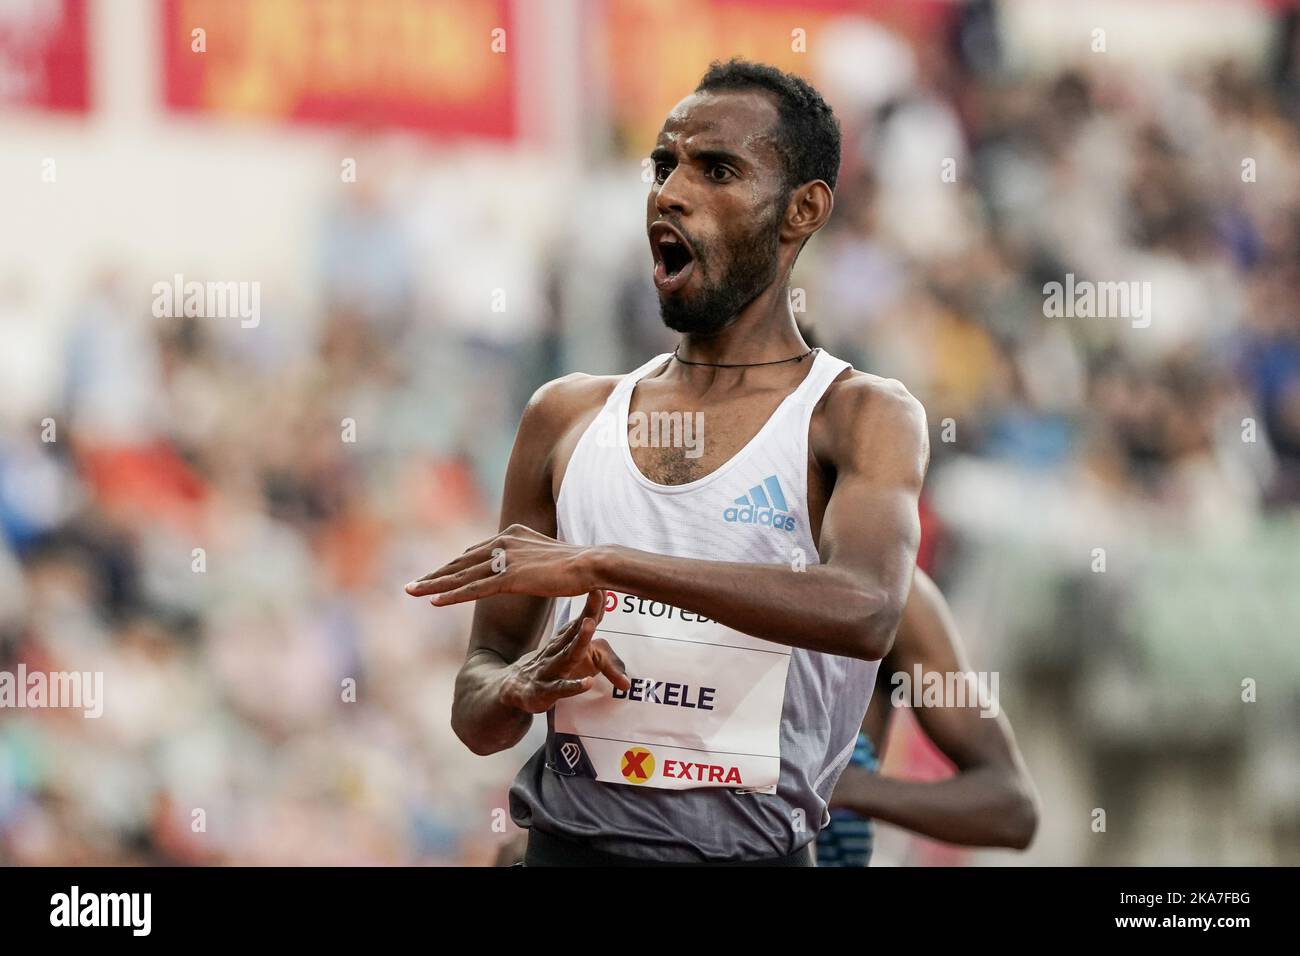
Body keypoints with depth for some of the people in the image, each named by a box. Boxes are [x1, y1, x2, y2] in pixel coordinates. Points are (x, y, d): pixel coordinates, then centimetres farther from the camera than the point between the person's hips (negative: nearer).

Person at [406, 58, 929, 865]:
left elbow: (865, 610, -24)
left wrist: (604, 564, -26)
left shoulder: (861, 419, -3)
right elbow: (475, 718, 12)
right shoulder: (568, 419, 10)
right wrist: (521, 691, -12)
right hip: (567, 842, 3)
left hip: (749, 850, -3)